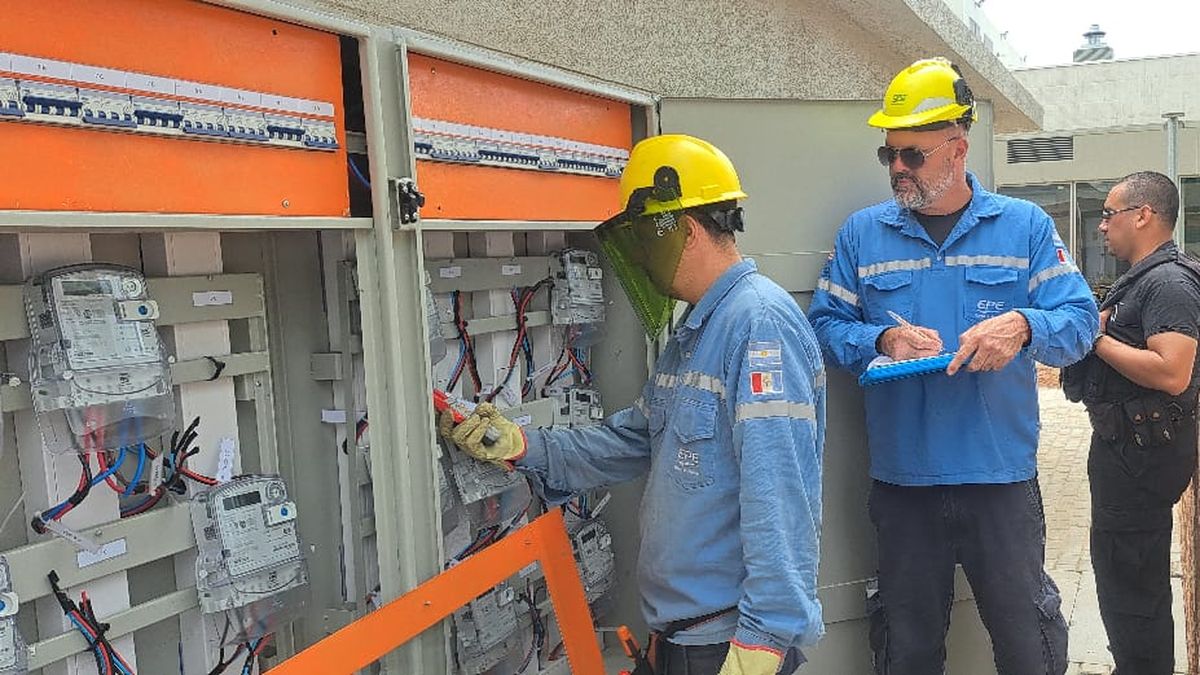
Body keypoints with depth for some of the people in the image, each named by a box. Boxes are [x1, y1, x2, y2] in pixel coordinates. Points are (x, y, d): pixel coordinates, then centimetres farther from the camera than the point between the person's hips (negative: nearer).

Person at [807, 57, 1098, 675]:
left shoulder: (1025, 226, 2)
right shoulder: (862, 234, 4)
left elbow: (1080, 318, -3)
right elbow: (826, 324, 2)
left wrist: (1022, 326, -24)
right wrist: (883, 340, -17)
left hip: (1002, 478, -1)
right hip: (902, 481, 1)